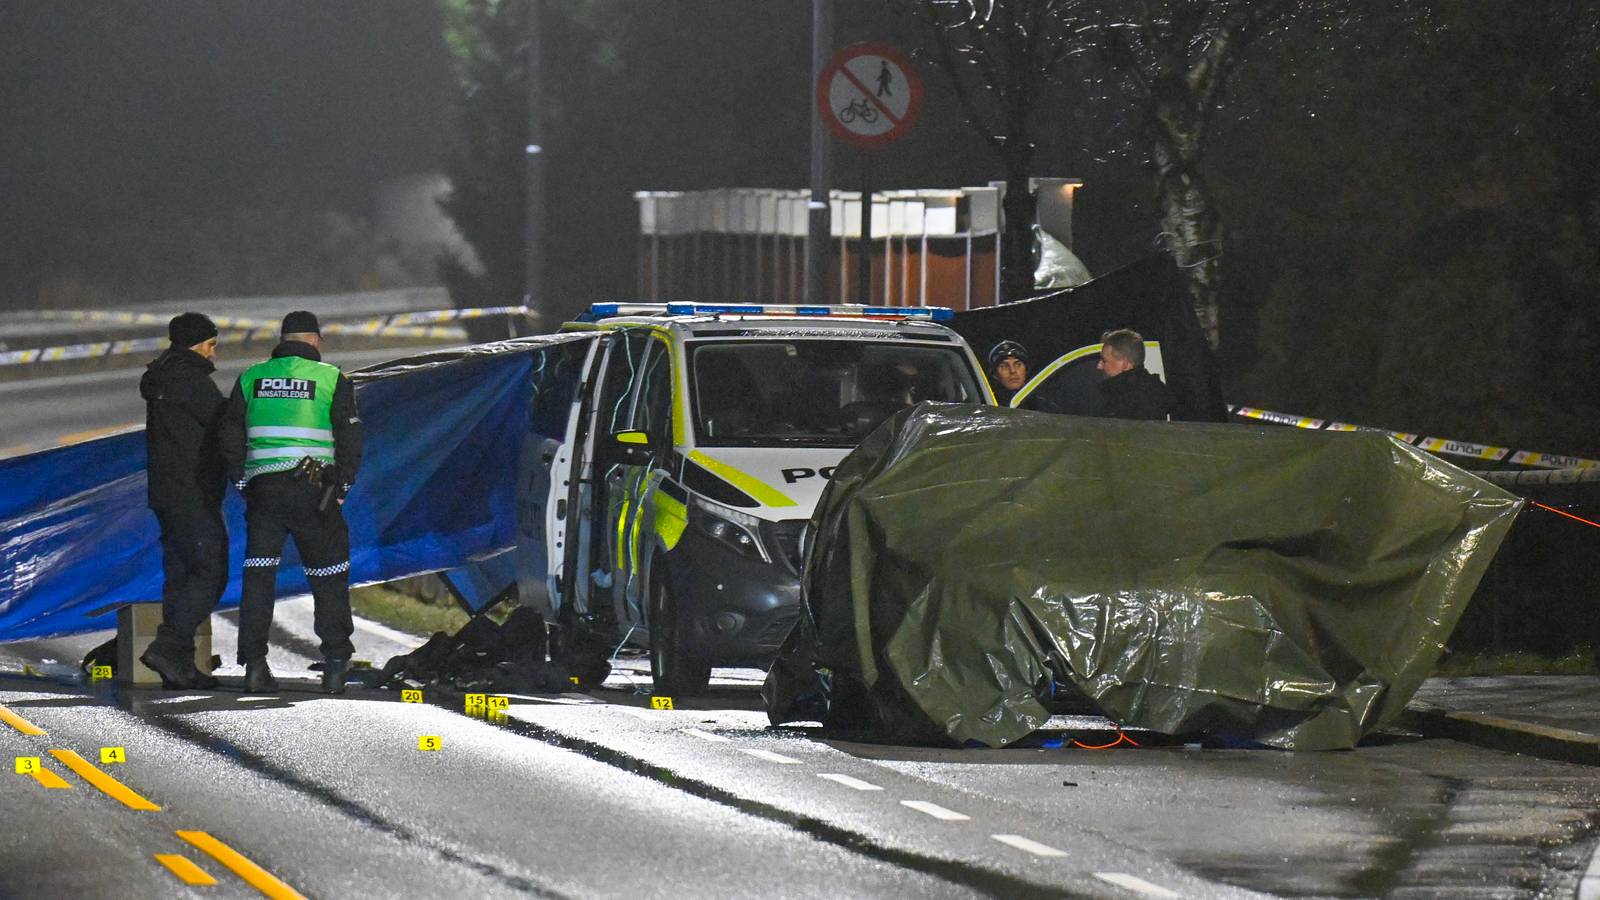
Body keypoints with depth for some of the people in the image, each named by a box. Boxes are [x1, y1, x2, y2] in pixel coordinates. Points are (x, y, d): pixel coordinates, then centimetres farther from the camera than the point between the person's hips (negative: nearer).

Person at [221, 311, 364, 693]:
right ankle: (336, 666, 3)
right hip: (313, 487, -2)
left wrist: (242, 482, 13)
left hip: (263, 489, 2)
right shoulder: (331, 379, 2)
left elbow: (230, 435, 9)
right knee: (329, 577, 6)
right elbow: (350, 437, -1)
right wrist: (342, 486, 5)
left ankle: (254, 665, -2)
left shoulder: (251, 378, 10)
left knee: (258, 576, 5)